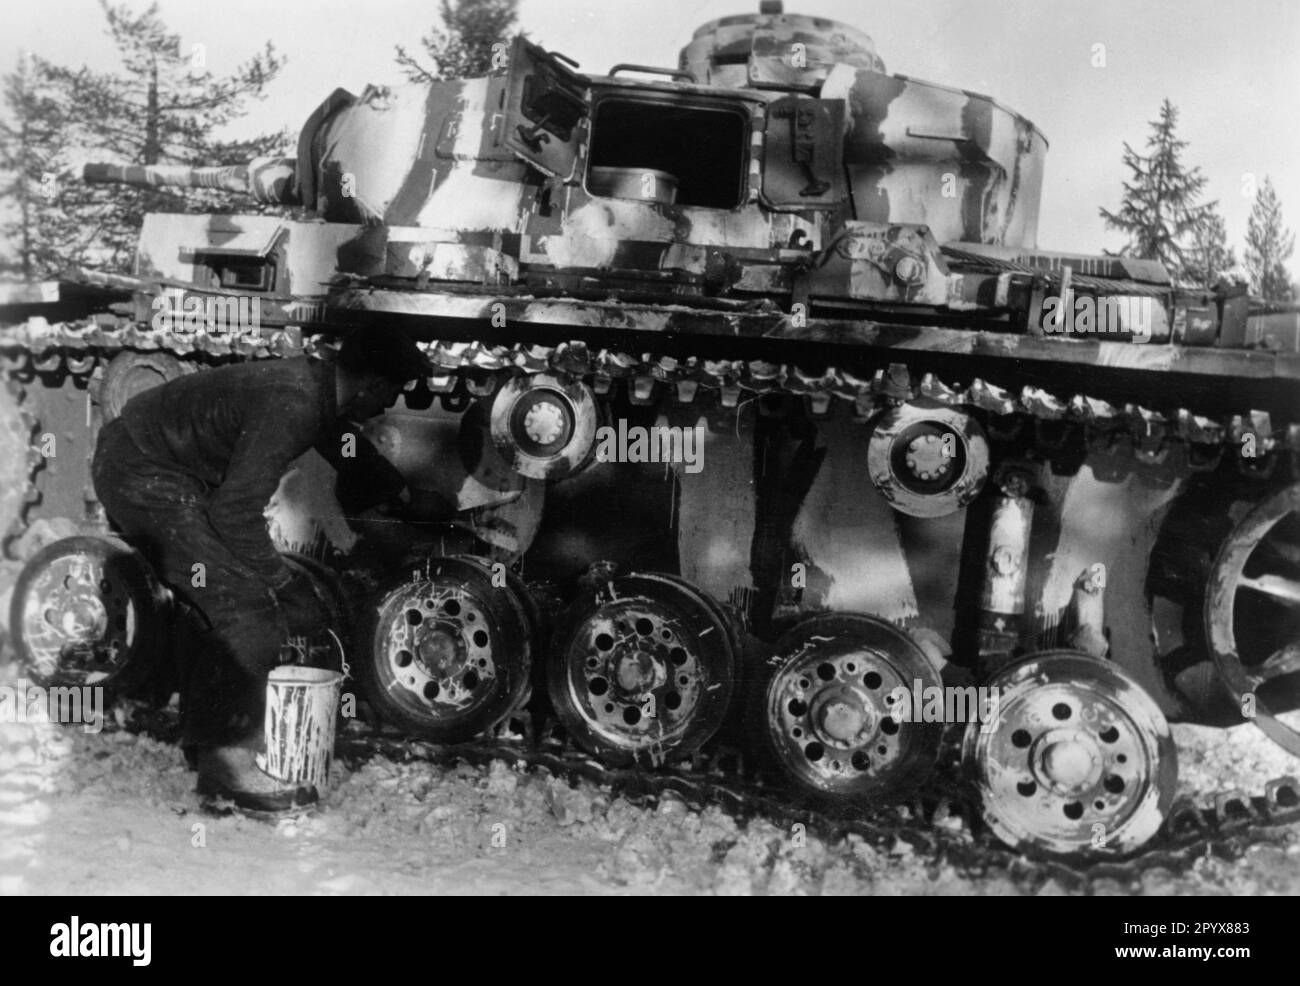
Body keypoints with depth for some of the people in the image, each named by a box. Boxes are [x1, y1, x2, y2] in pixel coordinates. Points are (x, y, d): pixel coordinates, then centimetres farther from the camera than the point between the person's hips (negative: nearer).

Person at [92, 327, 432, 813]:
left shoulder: (315, 385, 3)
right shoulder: (290, 407, -28)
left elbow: (351, 450, 23)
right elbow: (236, 513, -28)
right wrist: (281, 580, -17)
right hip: (144, 476, -10)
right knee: (247, 611, -13)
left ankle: (204, 742, 27)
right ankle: (227, 763, -5)